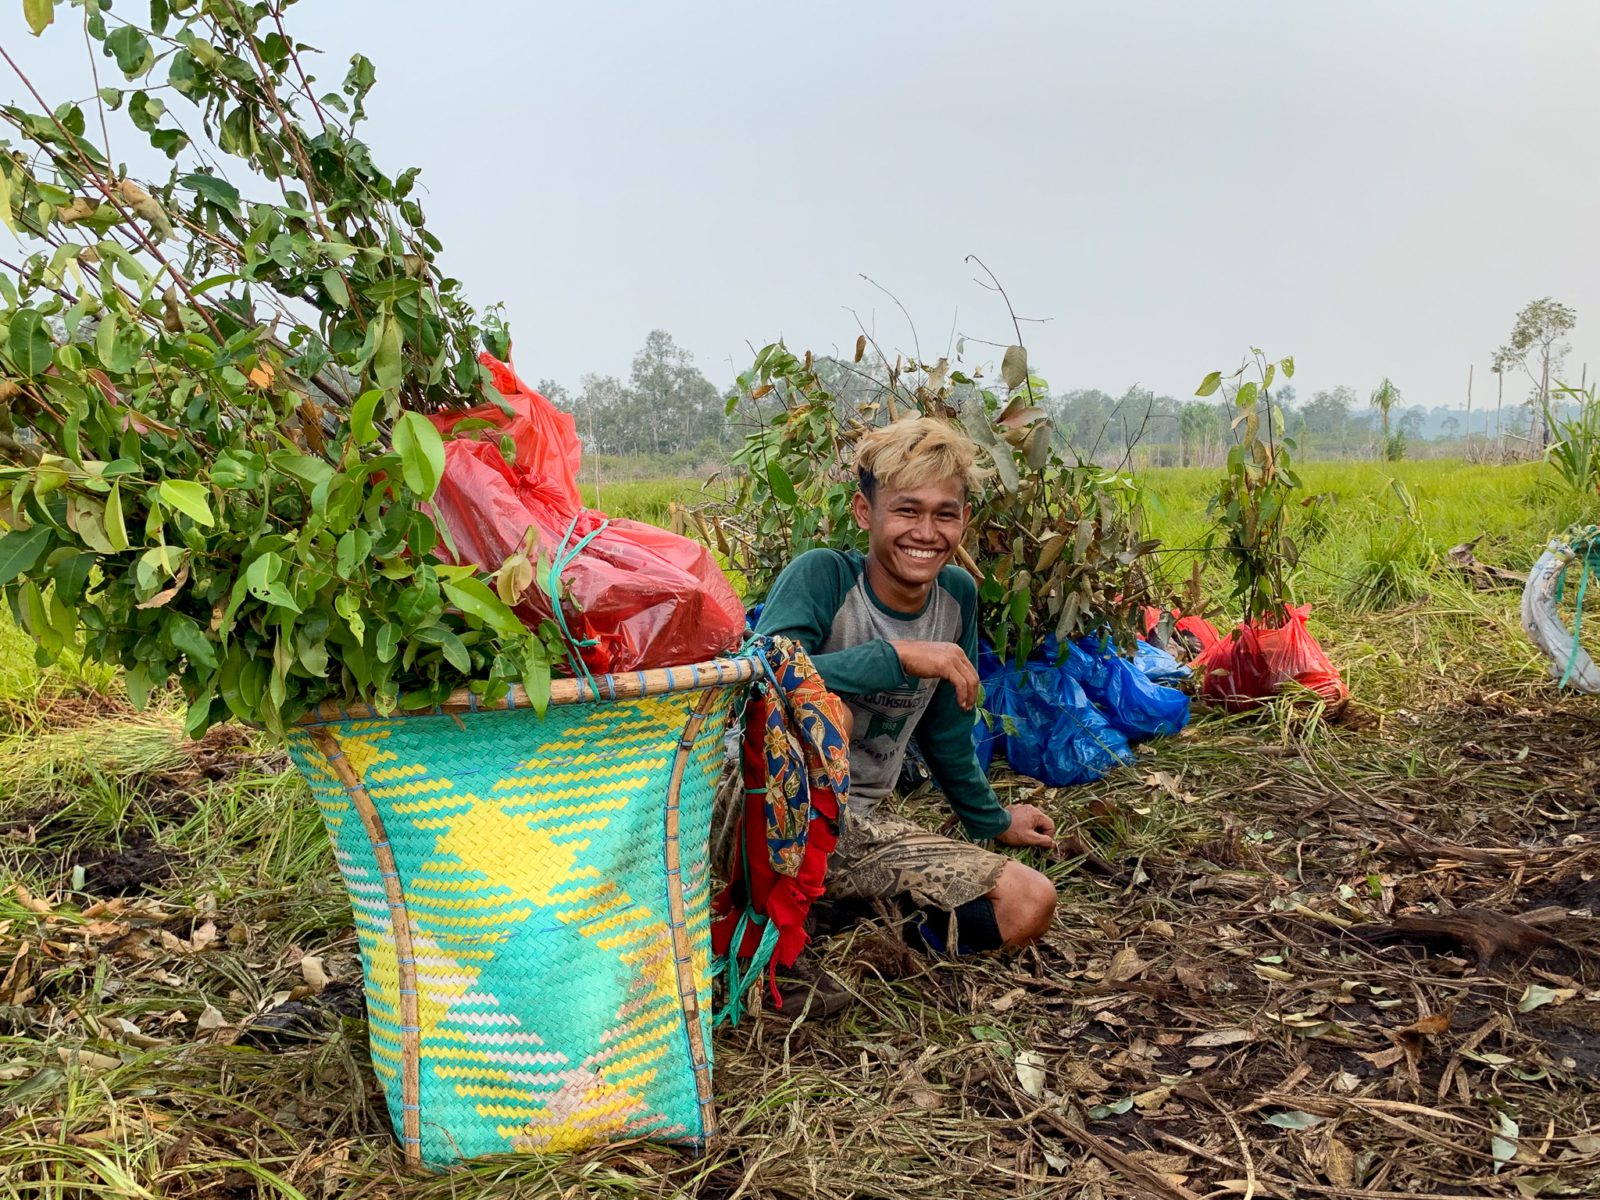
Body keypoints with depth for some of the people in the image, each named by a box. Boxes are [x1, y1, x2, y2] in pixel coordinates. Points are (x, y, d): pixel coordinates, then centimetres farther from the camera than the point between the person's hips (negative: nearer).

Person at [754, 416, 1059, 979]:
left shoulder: (957, 595, 2)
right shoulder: (822, 575, -15)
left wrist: (992, 822, 28)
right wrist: (896, 654, -31)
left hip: (862, 827, 6)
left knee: (1031, 906, -6)